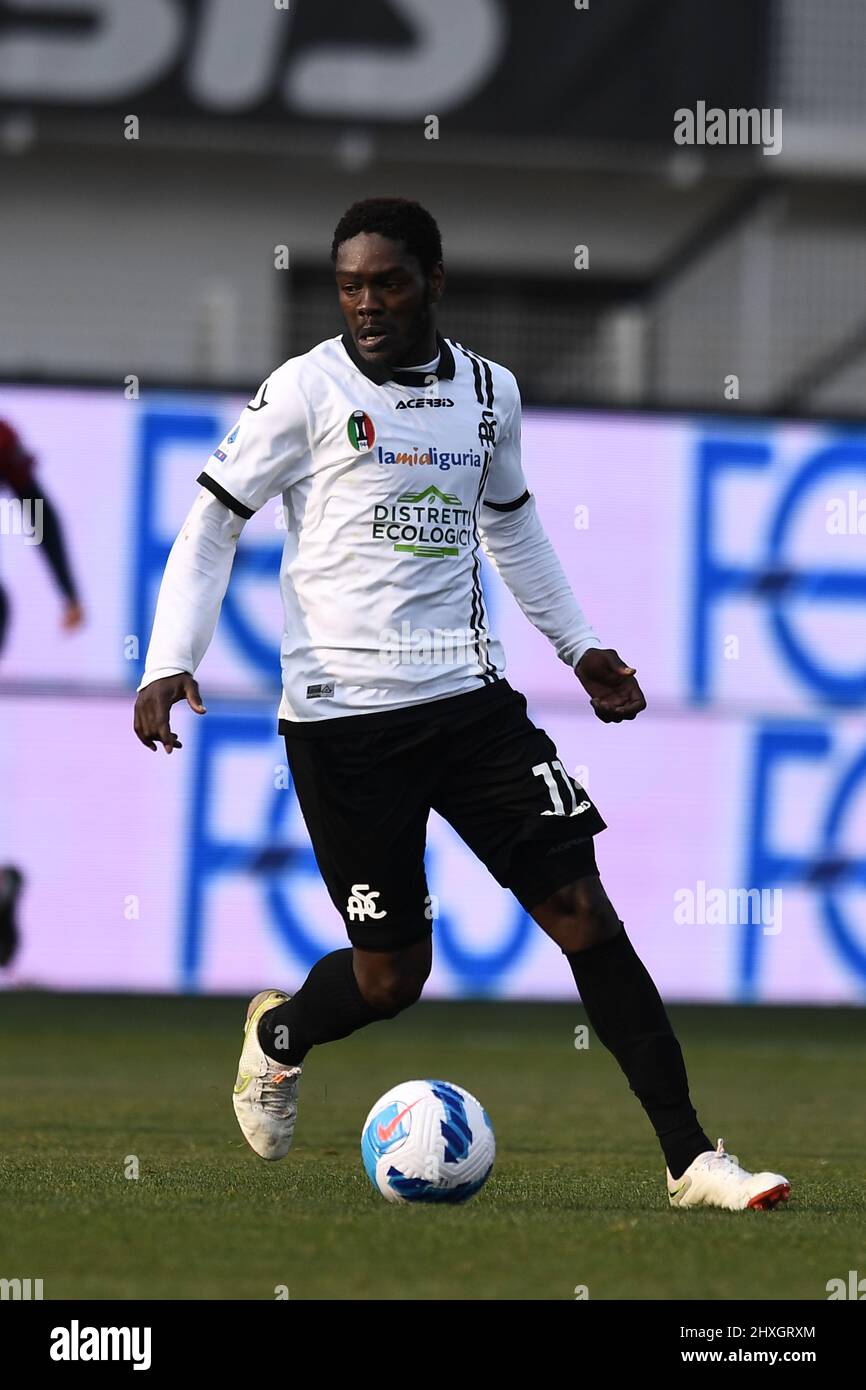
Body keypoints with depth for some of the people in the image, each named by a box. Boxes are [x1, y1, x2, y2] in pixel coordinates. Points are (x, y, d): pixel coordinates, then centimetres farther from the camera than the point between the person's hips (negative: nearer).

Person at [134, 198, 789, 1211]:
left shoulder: (489, 392, 10)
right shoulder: (306, 391, -4)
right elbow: (211, 524, 0)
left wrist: (577, 645, 27)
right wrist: (170, 665, -12)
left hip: (468, 698, 4)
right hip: (341, 715, -4)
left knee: (582, 911, -7)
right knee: (392, 974, -1)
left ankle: (690, 1160, -6)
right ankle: (276, 1035, 35)